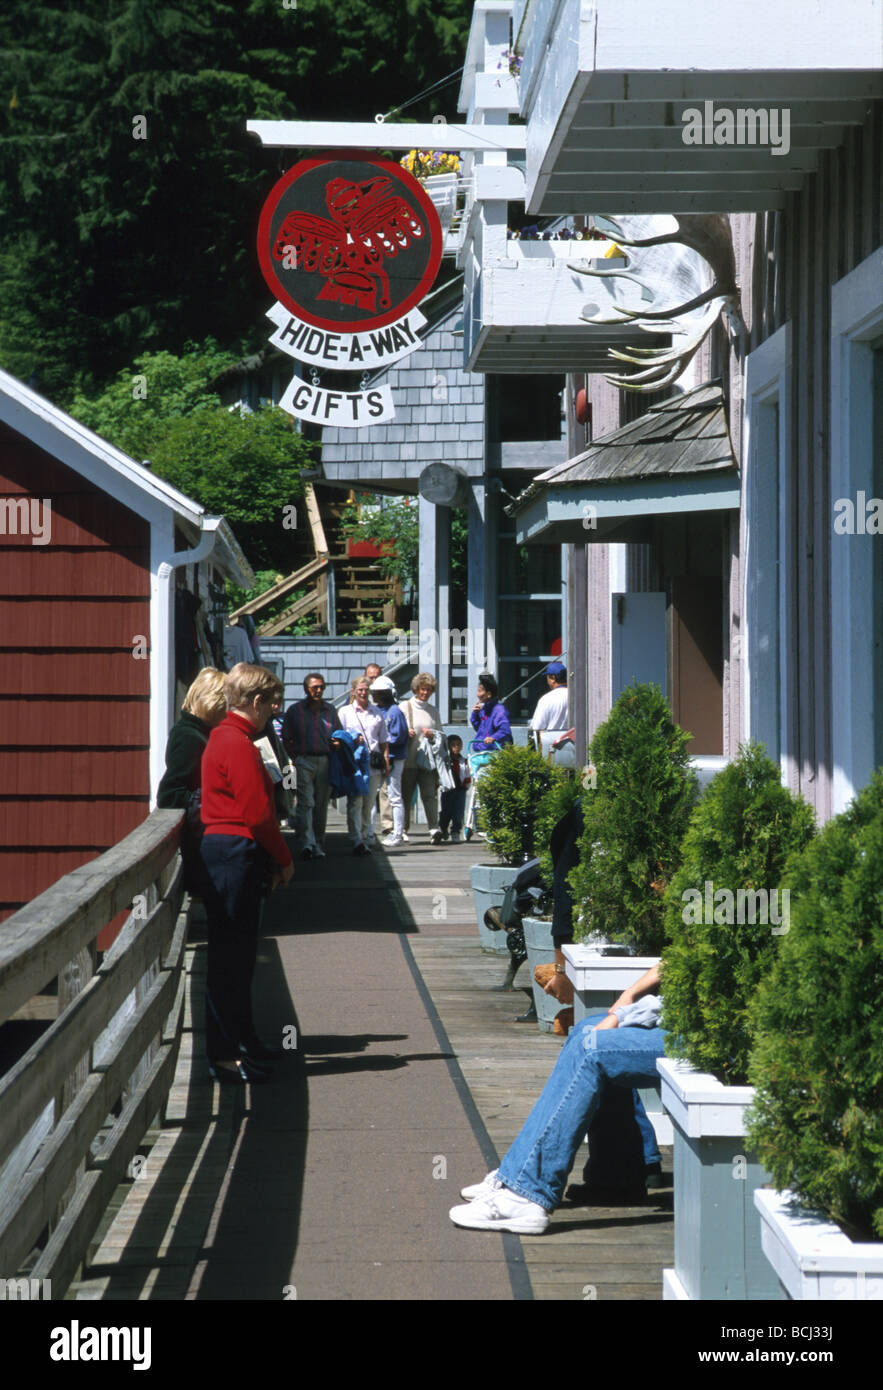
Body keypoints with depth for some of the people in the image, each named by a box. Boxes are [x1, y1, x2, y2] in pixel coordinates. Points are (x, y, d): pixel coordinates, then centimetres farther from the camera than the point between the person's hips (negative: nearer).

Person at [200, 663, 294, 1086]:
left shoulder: (223, 738, 17)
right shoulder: (239, 745, -16)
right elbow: (259, 814, -18)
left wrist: (271, 860, 16)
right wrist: (283, 860, -6)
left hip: (223, 849, 11)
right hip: (237, 855, -11)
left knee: (237, 954, 18)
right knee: (229, 955, -7)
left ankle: (242, 1038, 29)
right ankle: (224, 1055, -5)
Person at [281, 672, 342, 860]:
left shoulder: (330, 711, 13)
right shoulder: (295, 710, 5)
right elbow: (286, 740, 6)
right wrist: (296, 758, -5)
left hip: (325, 761, 3)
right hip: (304, 761, -3)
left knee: (321, 805, 8)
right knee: (306, 803, -14)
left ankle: (319, 844, 16)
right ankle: (306, 844, -23)